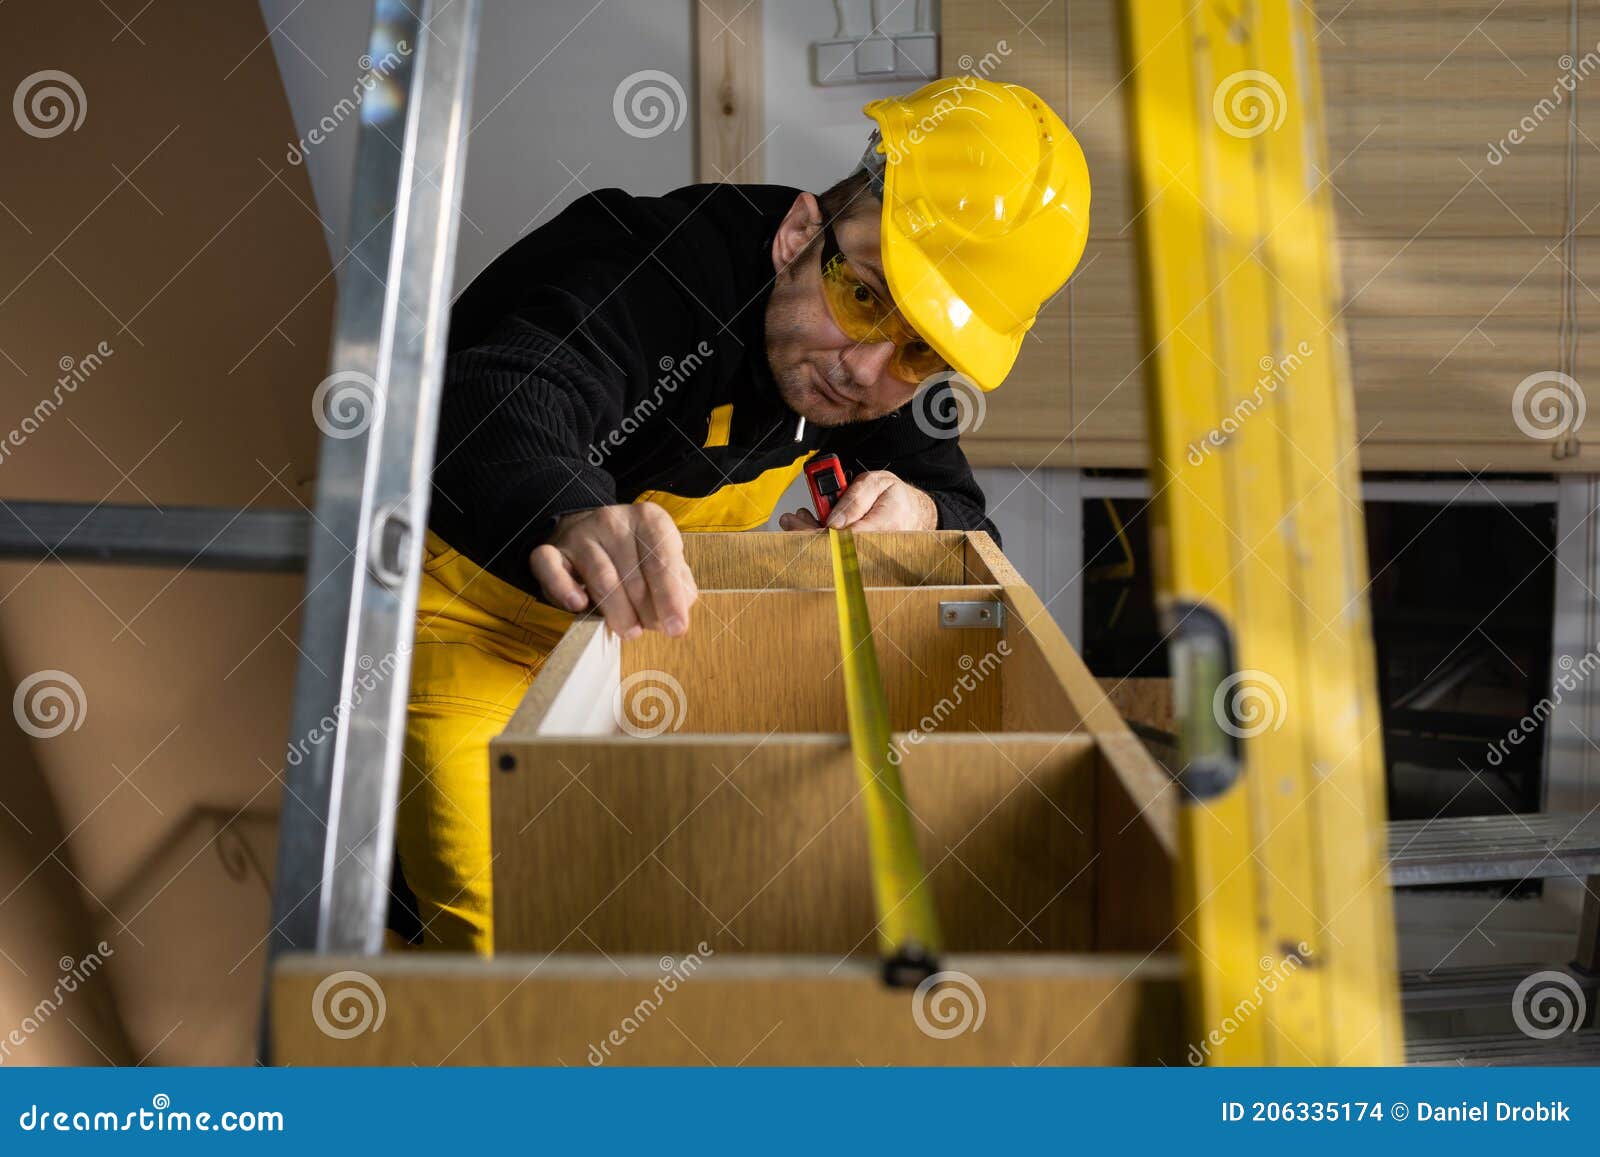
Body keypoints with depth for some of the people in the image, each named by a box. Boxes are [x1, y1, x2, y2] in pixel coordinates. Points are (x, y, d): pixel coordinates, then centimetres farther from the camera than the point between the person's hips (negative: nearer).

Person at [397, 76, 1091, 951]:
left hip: (637, 619, 7)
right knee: (510, 942, -17)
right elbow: (500, 405, -52)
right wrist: (571, 521, -75)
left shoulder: (886, 362, -9)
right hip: (469, 613, -6)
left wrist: (920, 517, -28)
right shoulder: (650, 274, -33)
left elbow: (969, 529, -3)